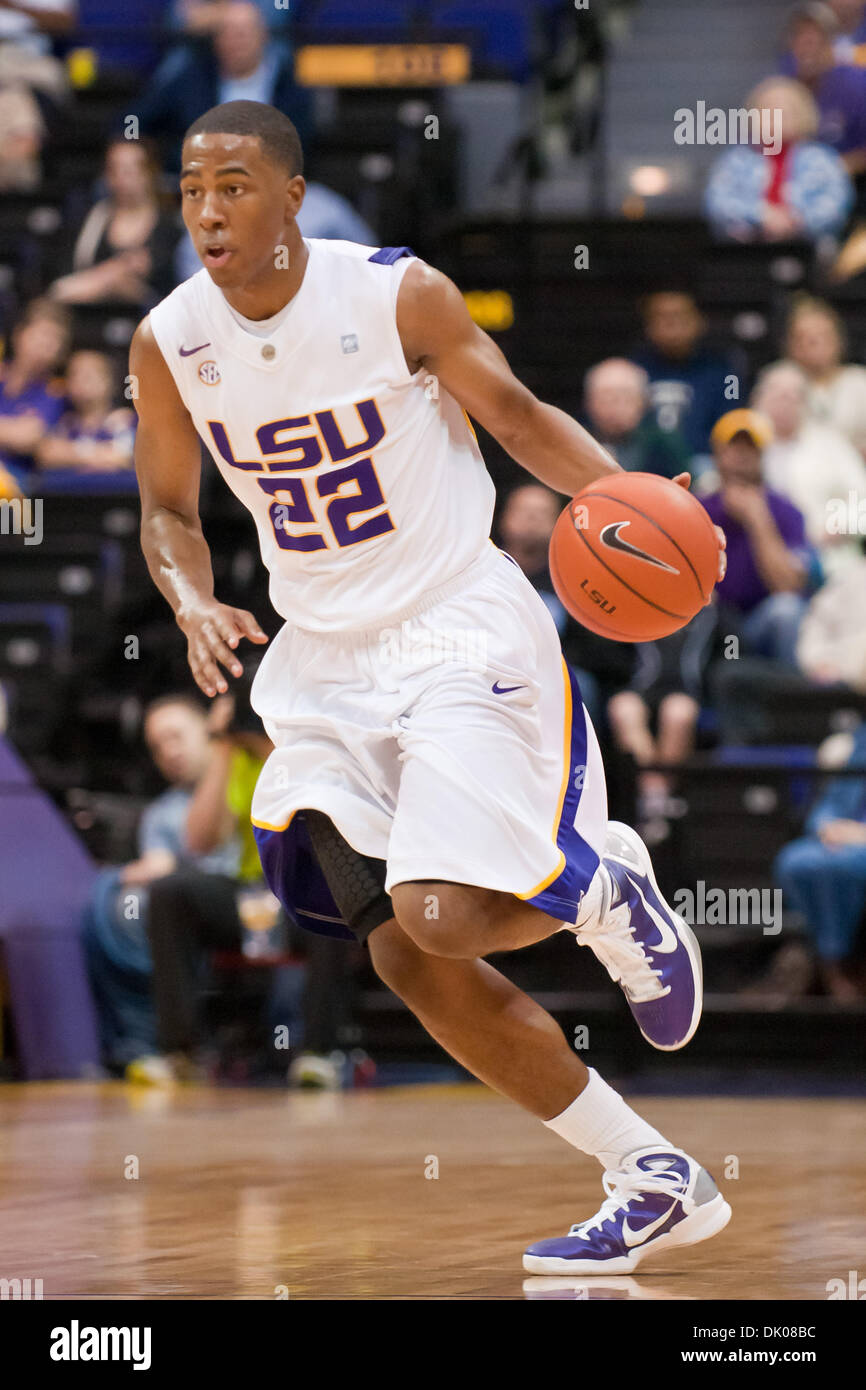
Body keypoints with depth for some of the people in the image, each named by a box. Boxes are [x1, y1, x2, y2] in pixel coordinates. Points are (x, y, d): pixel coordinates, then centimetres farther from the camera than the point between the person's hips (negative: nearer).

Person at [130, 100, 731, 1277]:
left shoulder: (399, 295, -14)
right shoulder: (170, 342, -3)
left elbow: (514, 413, -1)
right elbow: (168, 510, 10)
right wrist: (195, 605, -11)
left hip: (459, 628, -5)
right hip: (326, 659, 5)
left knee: (441, 914, -23)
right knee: (408, 960, 0)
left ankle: (603, 887, 13)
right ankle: (657, 1184, 11)